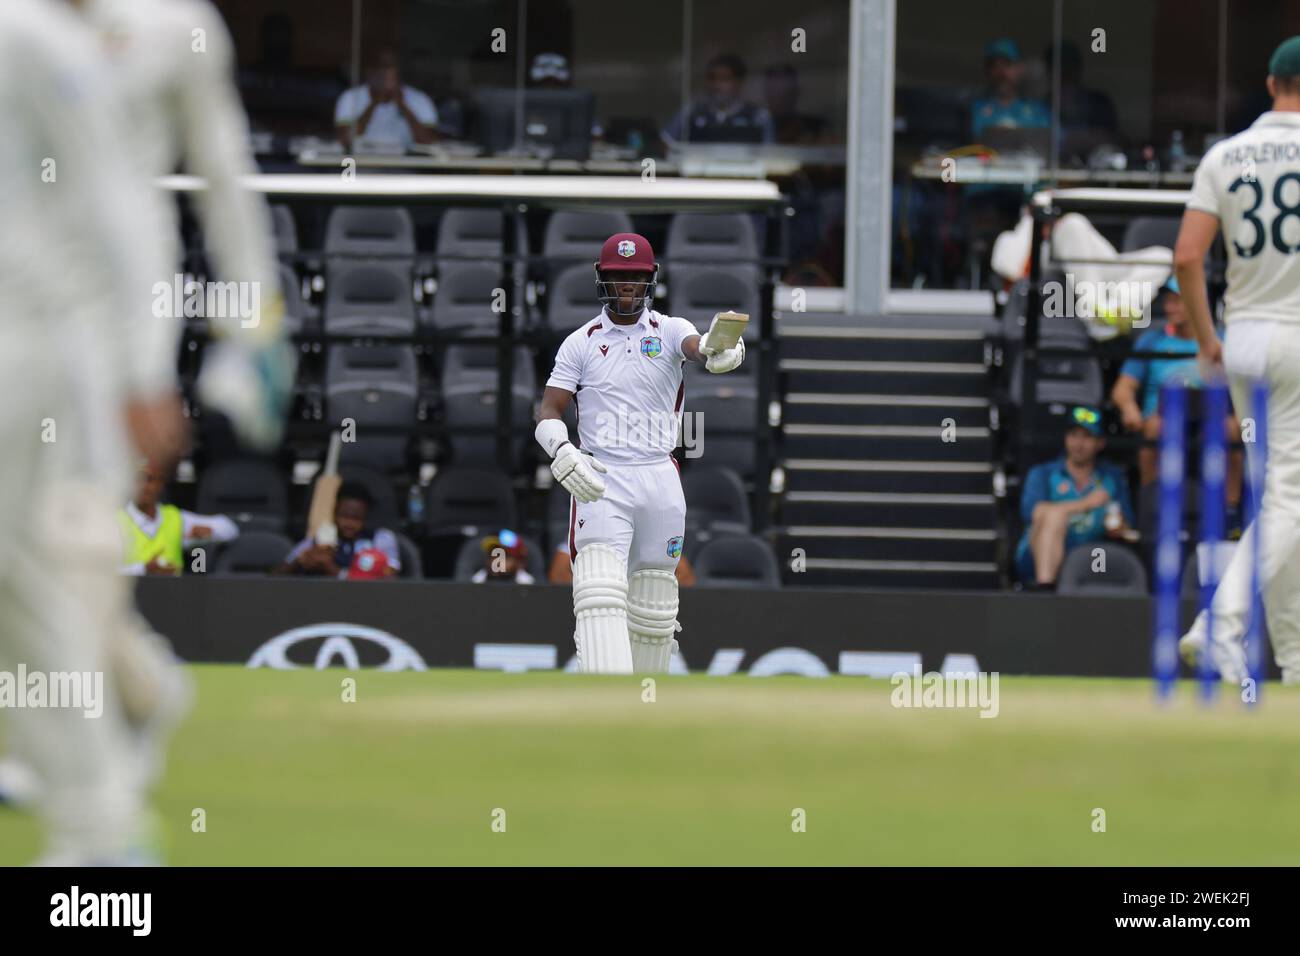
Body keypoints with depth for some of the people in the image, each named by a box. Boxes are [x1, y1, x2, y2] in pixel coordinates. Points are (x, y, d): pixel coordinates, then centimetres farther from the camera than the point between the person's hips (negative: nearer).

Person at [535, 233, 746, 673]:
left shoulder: (670, 331, 4)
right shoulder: (580, 343, 5)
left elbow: (696, 347, -20)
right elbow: (548, 413, 1)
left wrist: (715, 351, -46)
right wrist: (562, 453, -21)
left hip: (659, 481, 2)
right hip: (600, 481, -2)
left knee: (653, 612, 10)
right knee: (601, 596, -18)